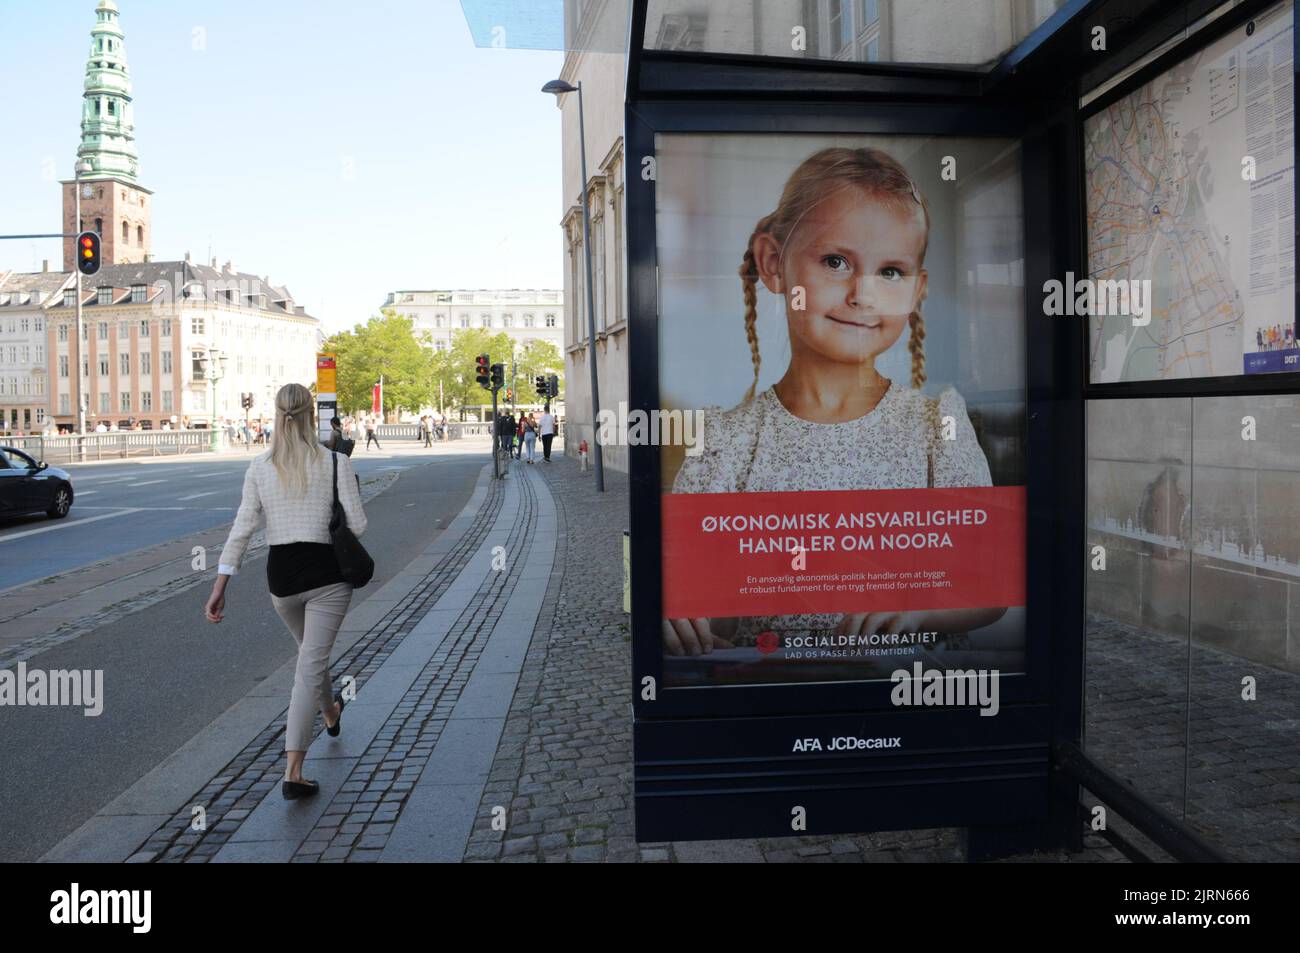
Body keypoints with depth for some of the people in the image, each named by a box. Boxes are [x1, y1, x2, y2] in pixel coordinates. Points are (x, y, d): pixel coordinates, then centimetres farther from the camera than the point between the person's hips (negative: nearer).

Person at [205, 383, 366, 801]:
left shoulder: (259, 467, -1)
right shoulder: (335, 462, -9)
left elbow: (241, 530, -4)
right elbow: (356, 524, -10)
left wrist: (219, 588, -1)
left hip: (281, 577, 3)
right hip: (326, 574, -3)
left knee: (311, 652, 27)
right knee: (310, 664, -2)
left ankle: (330, 714, 53)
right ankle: (292, 771, -9)